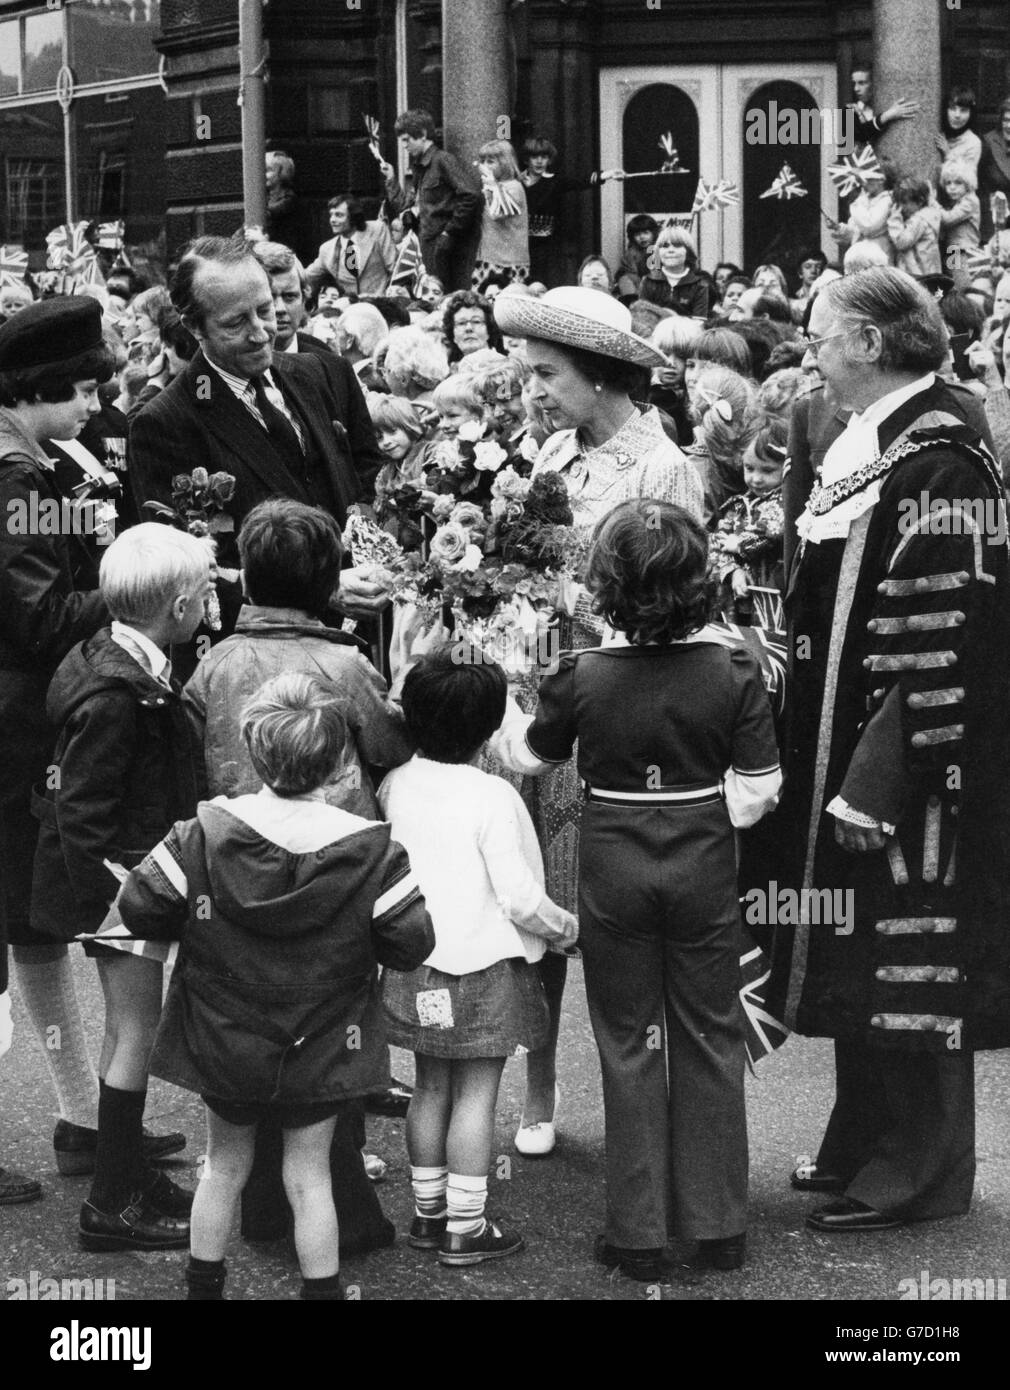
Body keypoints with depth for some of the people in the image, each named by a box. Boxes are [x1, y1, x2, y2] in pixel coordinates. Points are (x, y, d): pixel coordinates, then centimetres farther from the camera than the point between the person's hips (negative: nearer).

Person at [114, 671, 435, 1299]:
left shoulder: (203, 833, -15)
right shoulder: (371, 849, -16)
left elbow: (139, 907, -11)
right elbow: (412, 941, -13)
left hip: (222, 1043, 1)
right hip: (320, 1052, -1)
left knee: (225, 1166, 19)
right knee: (310, 1177, 11)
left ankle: (203, 1286, 30)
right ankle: (323, 1288, 19)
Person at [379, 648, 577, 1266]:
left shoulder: (397, 786, -3)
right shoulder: (492, 796, -19)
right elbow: (519, 896, -17)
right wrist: (565, 925, -1)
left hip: (416, 968, 5)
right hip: (484, 965, -5)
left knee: (431, 1087, 16)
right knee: (477, 1093, 3)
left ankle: (429, 1213, 26)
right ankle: (466, 1228, 8)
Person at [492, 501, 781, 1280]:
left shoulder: (582, 677, -14)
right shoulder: (732, 673, -13)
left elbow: (529, 754, 5)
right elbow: (759, 787, -6)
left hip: (613, 869, -1)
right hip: (704, 866, 1)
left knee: (628, 1046, 11)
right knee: (710, 1040, 13)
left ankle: (638, 1234, 15)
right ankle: (717, 1228, 19)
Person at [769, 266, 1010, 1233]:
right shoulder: (866, 447, 11)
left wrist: (878, 781, -22)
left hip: (901, 771, -9)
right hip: (844, 762, 9)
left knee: (906, 973, 1)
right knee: (857, 963, 16)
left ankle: (918, 1173, 12)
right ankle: (865, 1144, 28)